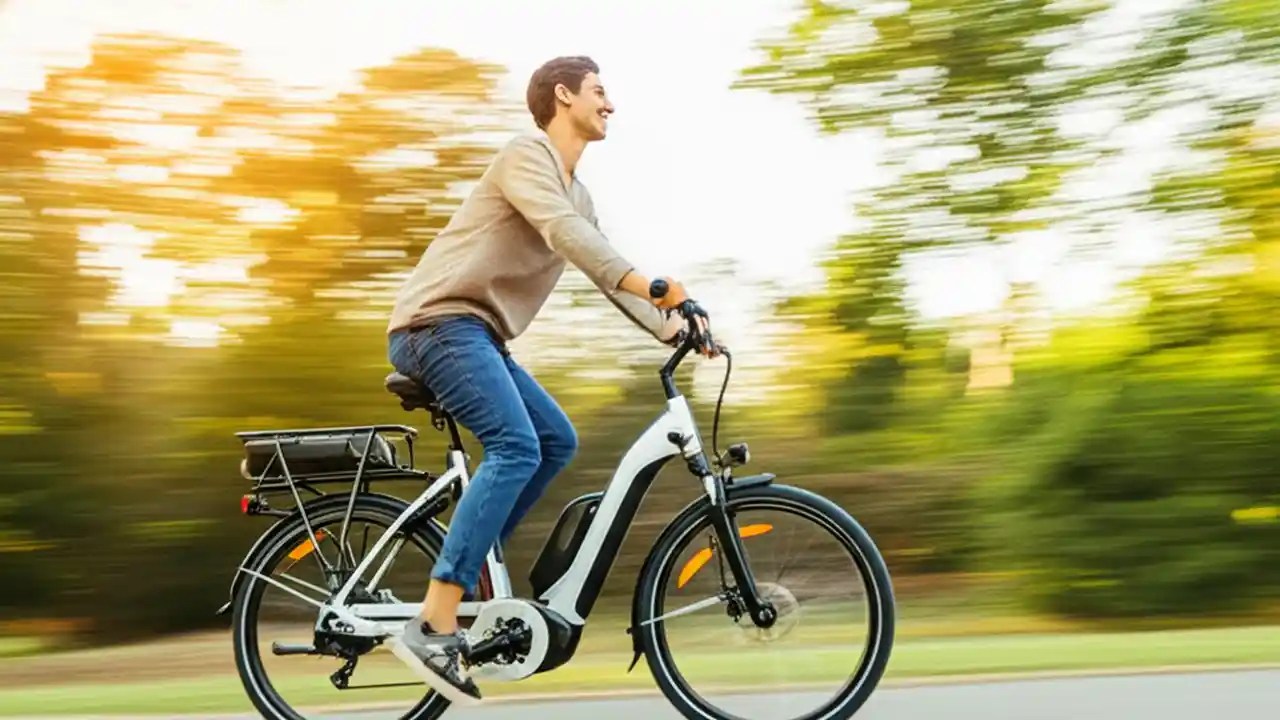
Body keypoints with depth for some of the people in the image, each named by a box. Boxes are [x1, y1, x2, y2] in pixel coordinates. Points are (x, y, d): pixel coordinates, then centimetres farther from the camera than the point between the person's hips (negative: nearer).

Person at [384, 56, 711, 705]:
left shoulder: (578, 194, 22)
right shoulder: (526, 155, -7)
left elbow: (608, 278, 21)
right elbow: (560, 231, -25)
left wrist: (676, 330, 8)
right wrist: (647, 282, -35)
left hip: (476, 335, 10)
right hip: (439, 323, -10)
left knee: (557, 441, 3)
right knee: (516, 446, -24)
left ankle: (462, 568, 7)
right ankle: (432, 627, -28)